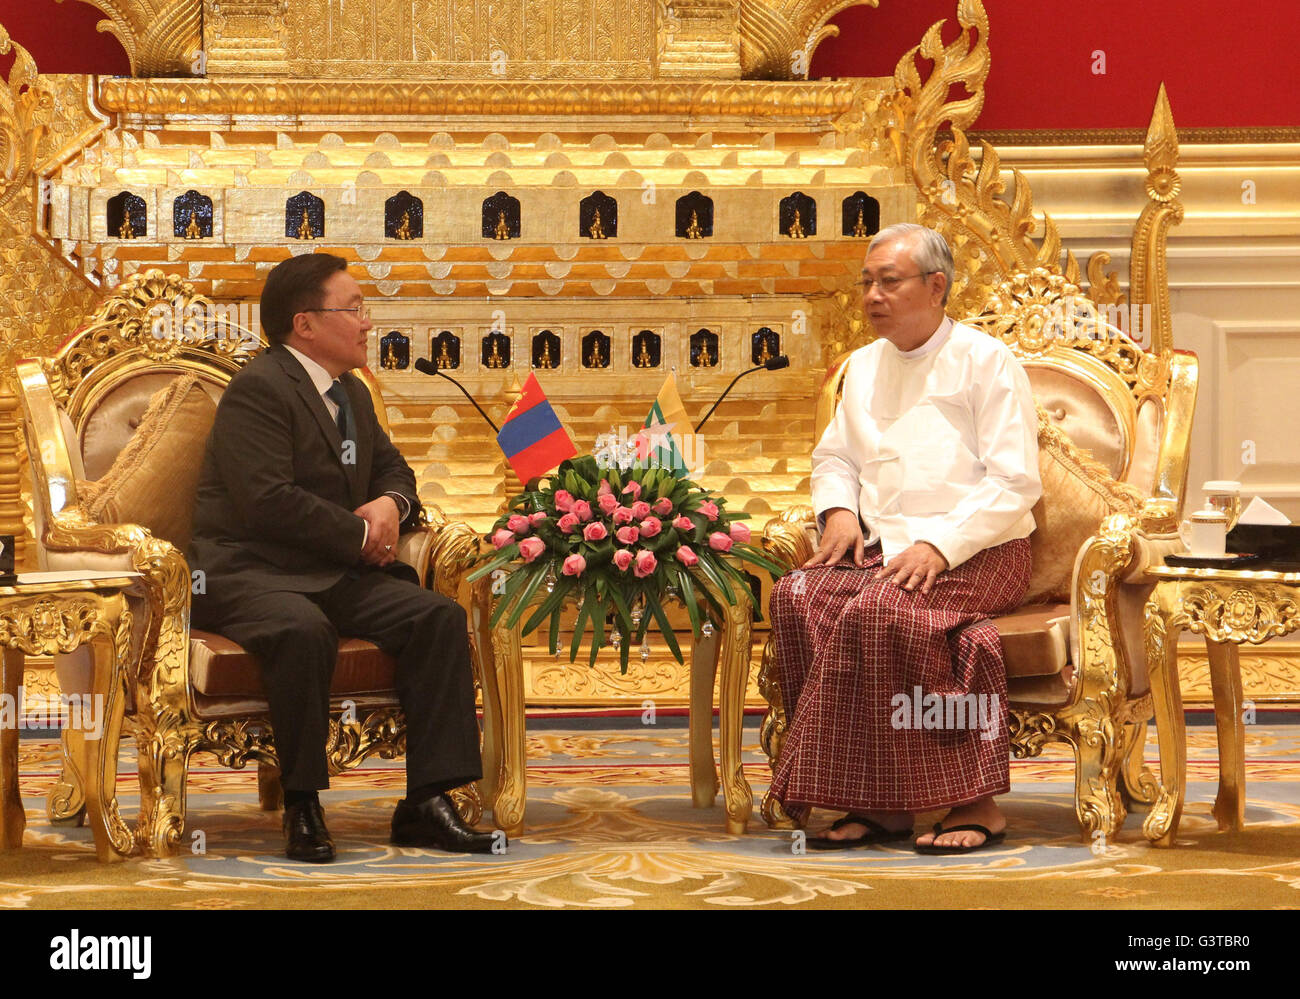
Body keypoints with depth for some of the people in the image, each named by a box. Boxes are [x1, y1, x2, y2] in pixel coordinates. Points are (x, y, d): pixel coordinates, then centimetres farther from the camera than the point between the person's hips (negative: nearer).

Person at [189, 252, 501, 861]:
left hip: (336, 575, 8)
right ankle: (302, 806, -25)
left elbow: (392, 469, 29)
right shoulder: (259, 389, -11)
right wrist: (360, 534, -13)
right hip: (246, 571, -8)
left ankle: (427, 801, -14)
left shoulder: (351, 393, 18)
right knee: (303, 629, -40)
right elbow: (267, 500, -21)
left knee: (440, 617, -14)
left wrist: (391, 504, 3)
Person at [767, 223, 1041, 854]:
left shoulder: (985, 361, -1)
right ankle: (874, 802, -25)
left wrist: (940, 544, -20)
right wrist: (838, 510, 5)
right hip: (881, 543, 6)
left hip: (977, 552, -6)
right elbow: (833, 458, 28)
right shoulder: (864, 365, 19)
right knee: (797, 596, -25)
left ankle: (973, 803, -29)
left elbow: (1014, 482, -8)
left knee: (879, 608, -36)